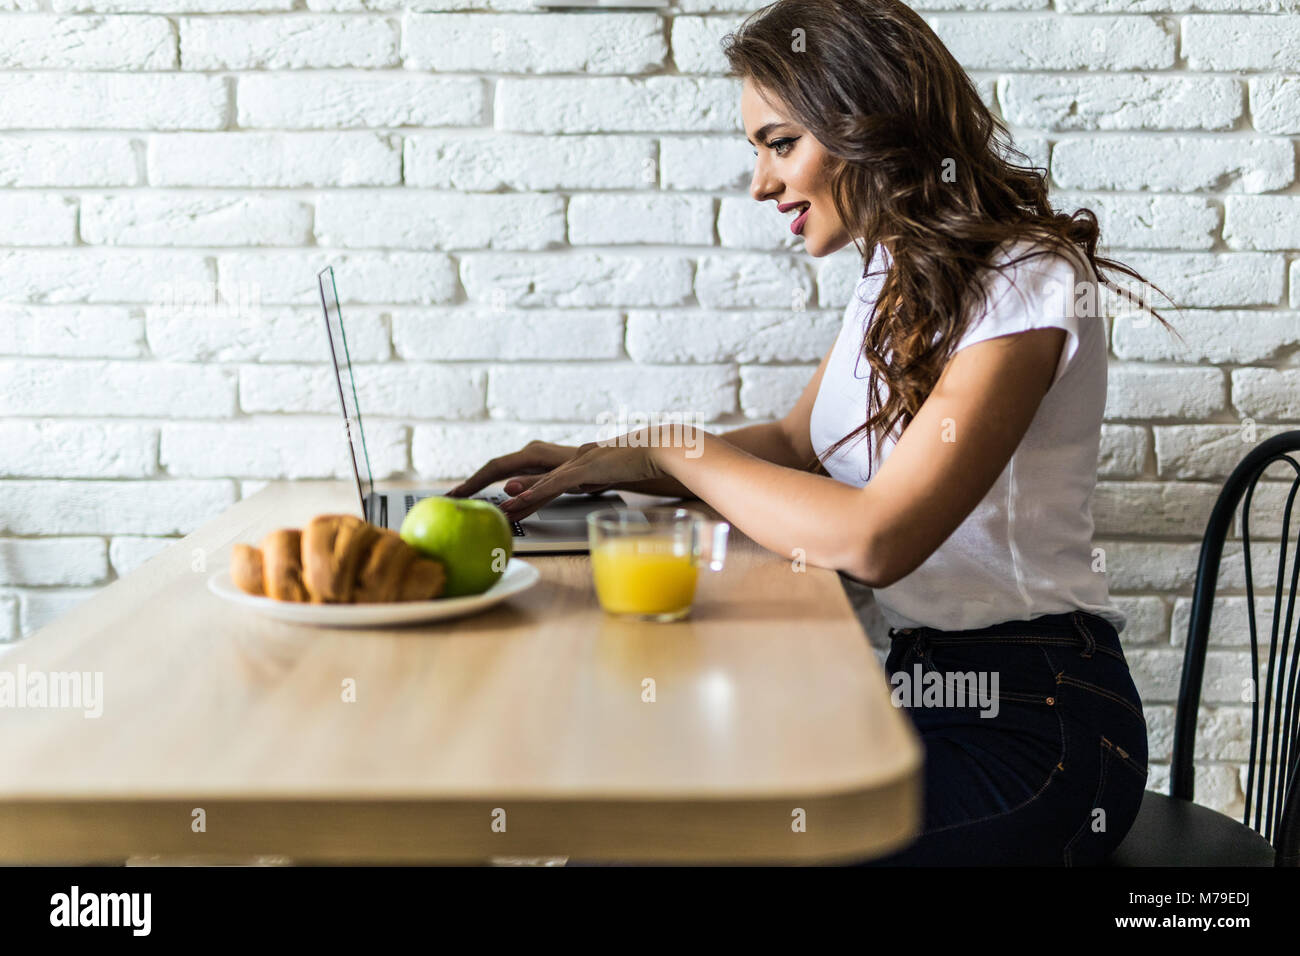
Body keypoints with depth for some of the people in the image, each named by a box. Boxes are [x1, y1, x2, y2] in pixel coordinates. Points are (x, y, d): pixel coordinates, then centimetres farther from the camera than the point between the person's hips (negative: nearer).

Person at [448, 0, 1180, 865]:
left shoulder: (1024, 284, -17)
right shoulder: (898, 275, 10)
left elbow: (872, 541, -25)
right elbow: (796, 447, 19)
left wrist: (669, 452, -12)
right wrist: (600, 464, 4)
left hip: (1032, 727, -7)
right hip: (923, 683, 7)